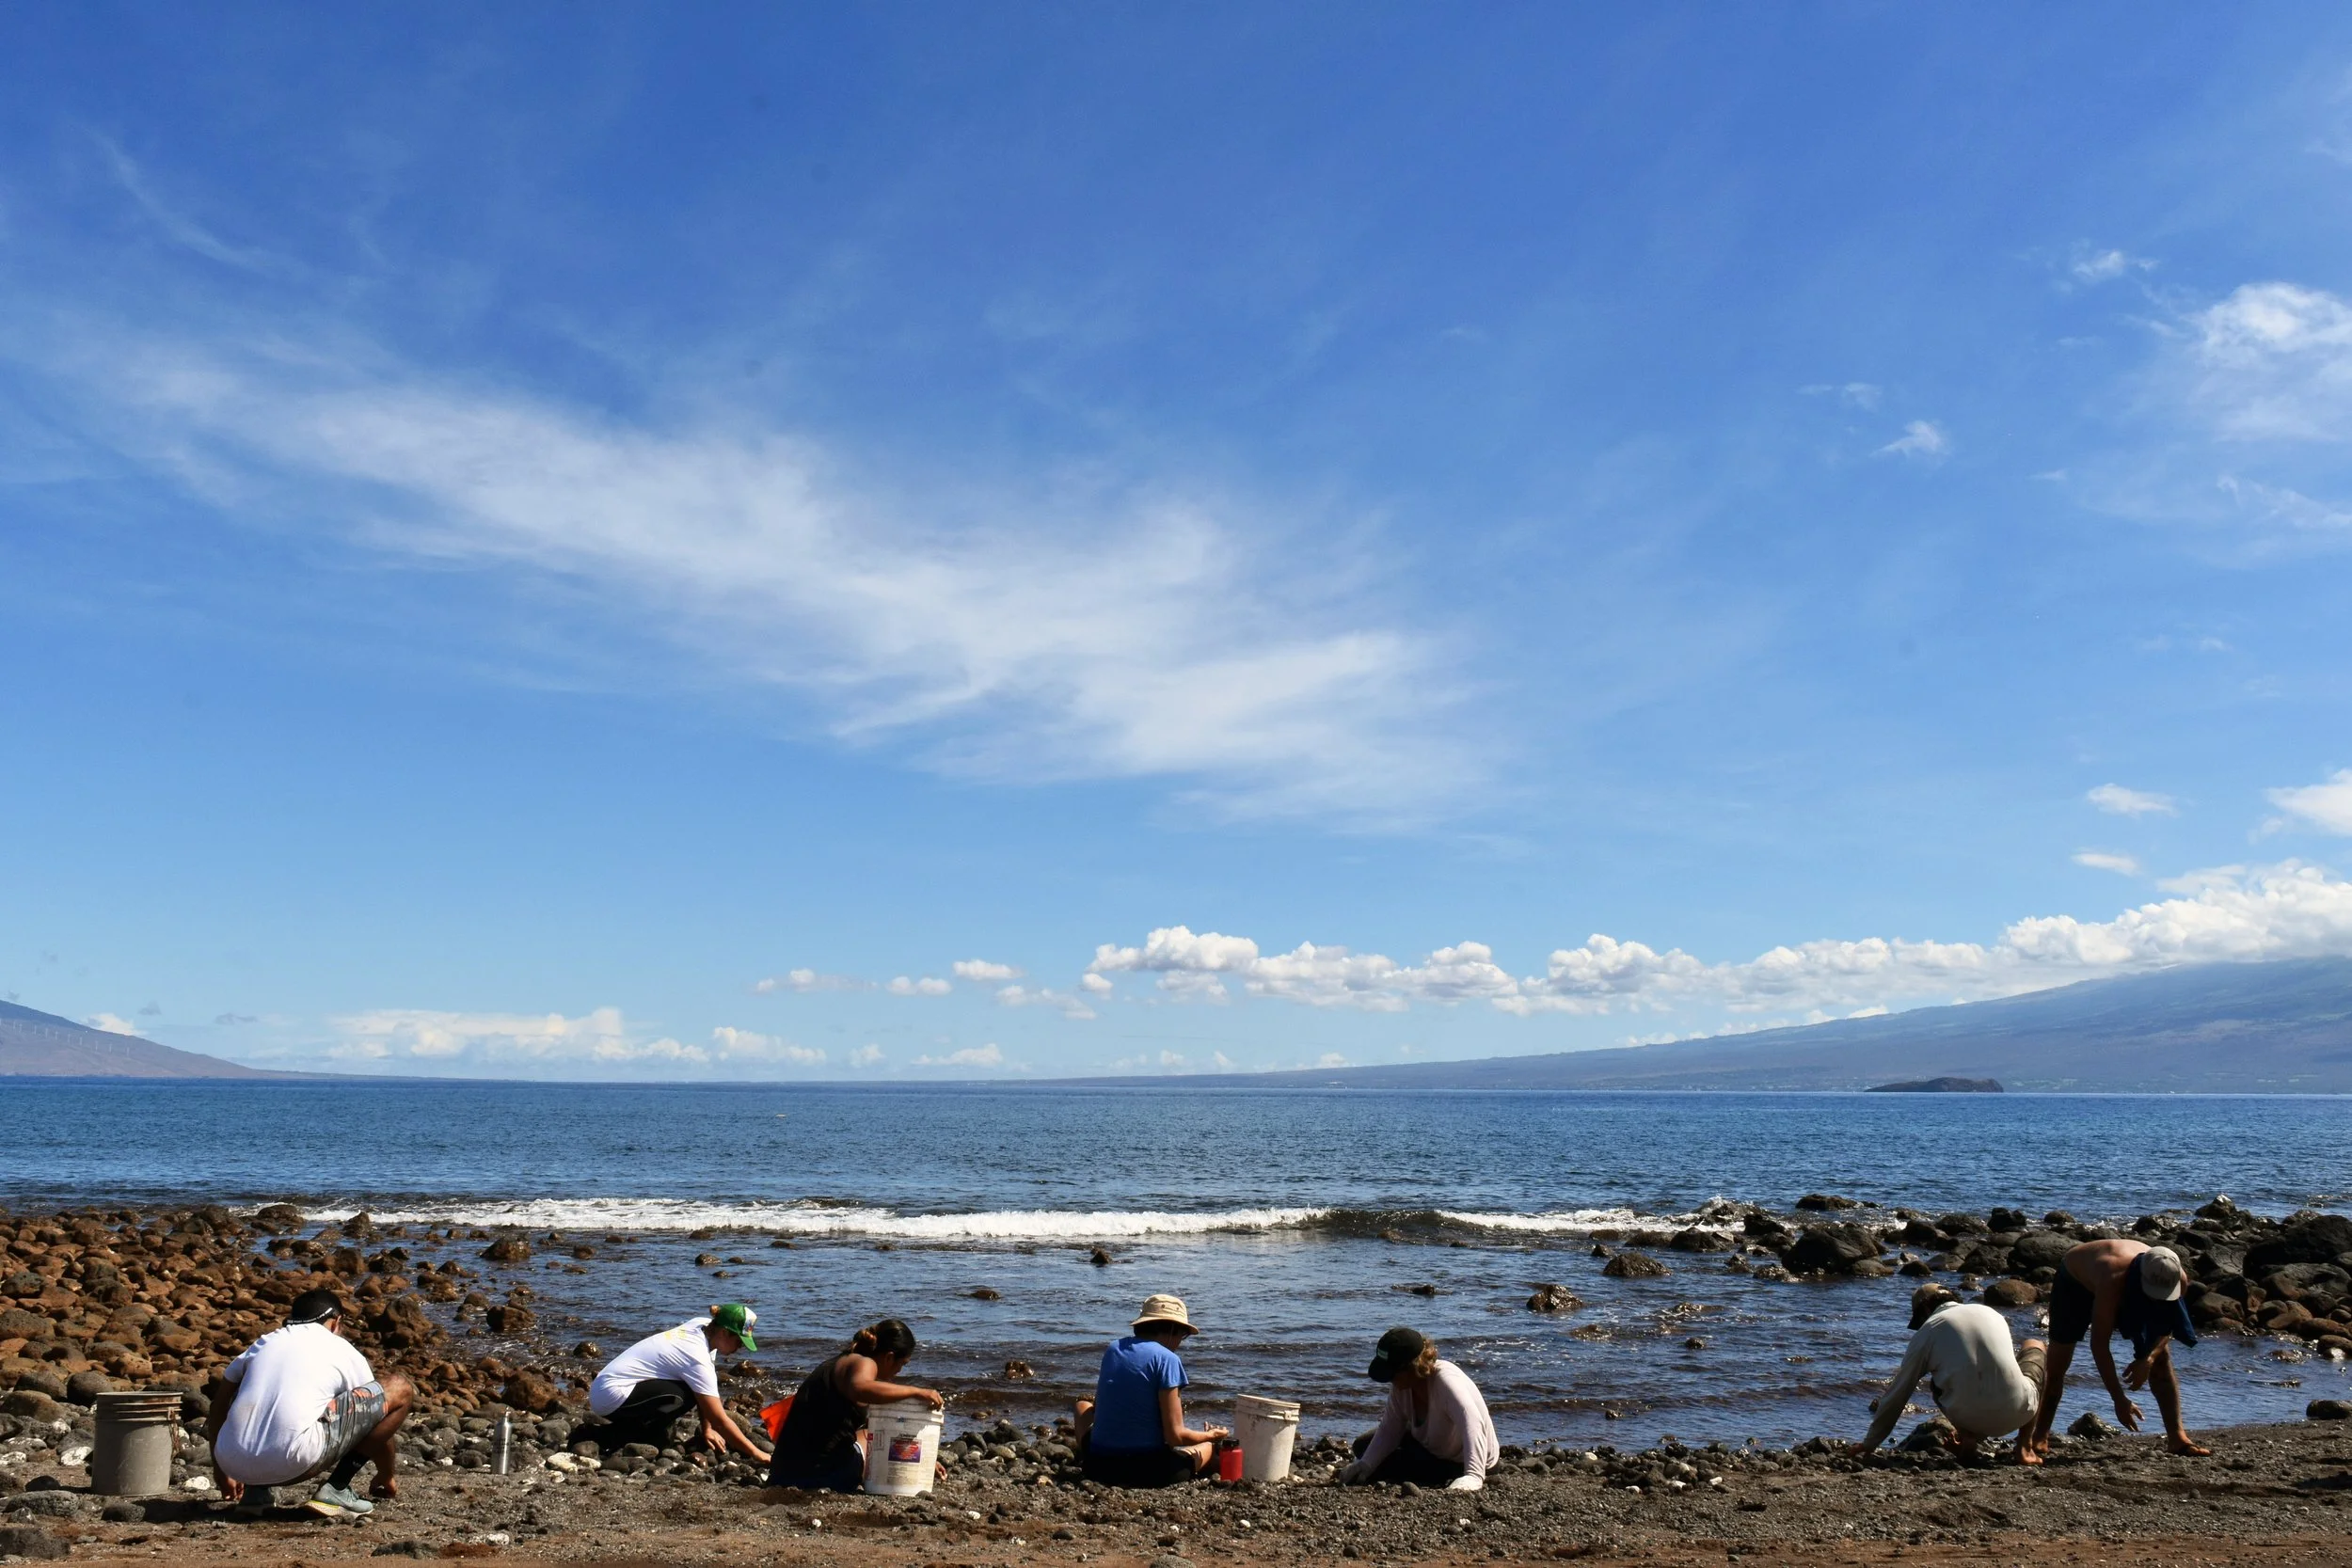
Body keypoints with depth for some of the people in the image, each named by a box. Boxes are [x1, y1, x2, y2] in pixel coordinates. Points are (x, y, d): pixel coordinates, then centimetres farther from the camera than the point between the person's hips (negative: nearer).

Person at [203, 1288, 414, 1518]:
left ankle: (257, 1490, 16)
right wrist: (387, 1477, 42)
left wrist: (221, 1471, 48)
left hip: (234, 1464, 6)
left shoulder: (263, 1343, 26)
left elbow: (217, 1408, 33)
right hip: (293, 1462, -6)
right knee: (400, 1390, 9)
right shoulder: (345, 1353, 16)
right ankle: (336, 1490, 5)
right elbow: (376, 1405, 26)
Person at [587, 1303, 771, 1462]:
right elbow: (720, 1420, -20)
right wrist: (756, 1453, -16)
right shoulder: (698, 1359, -21)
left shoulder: (702, 1327, 2)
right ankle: (614, 1436, -10)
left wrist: (707, 1430, 4)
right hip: (611, 1396, -9)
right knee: (687, 1396, -25)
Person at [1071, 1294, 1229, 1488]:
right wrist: (1210, 1435, 6)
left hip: (1098, 1468, 3)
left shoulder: (1113, 1348, 6)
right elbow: (1175, 1435, -13)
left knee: (1083, 1405, 33)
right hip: (1147, 1472, -3)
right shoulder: (1167, 1359, -11)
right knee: (1208, 1444, 25)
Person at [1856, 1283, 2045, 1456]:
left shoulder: (1928, 1331, 7)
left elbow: (1897, 1393, 11)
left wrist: (1869, 1443, 22)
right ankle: (2026, 1439, 20)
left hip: (1972, 1418, -1)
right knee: (2035, 1346, 30)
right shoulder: (1992, 1313, 19)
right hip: (2017, 1412, 1)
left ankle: (1967, 1436, 6)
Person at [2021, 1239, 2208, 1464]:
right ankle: (2034, 1440, -10)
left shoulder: (2177, 1278, -30)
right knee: (2057, 1361, -11)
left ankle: (2177, 1437, 4)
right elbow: (2099, 1344, -40)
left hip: (2128, 1289, 5)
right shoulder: (2113, 1278, -46)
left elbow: (2168, 1325, -11)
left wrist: (2149, 1358, -27)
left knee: (2161, 1357, -4)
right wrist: (2119, 1400, -39)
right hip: (2075, 1280, -5)